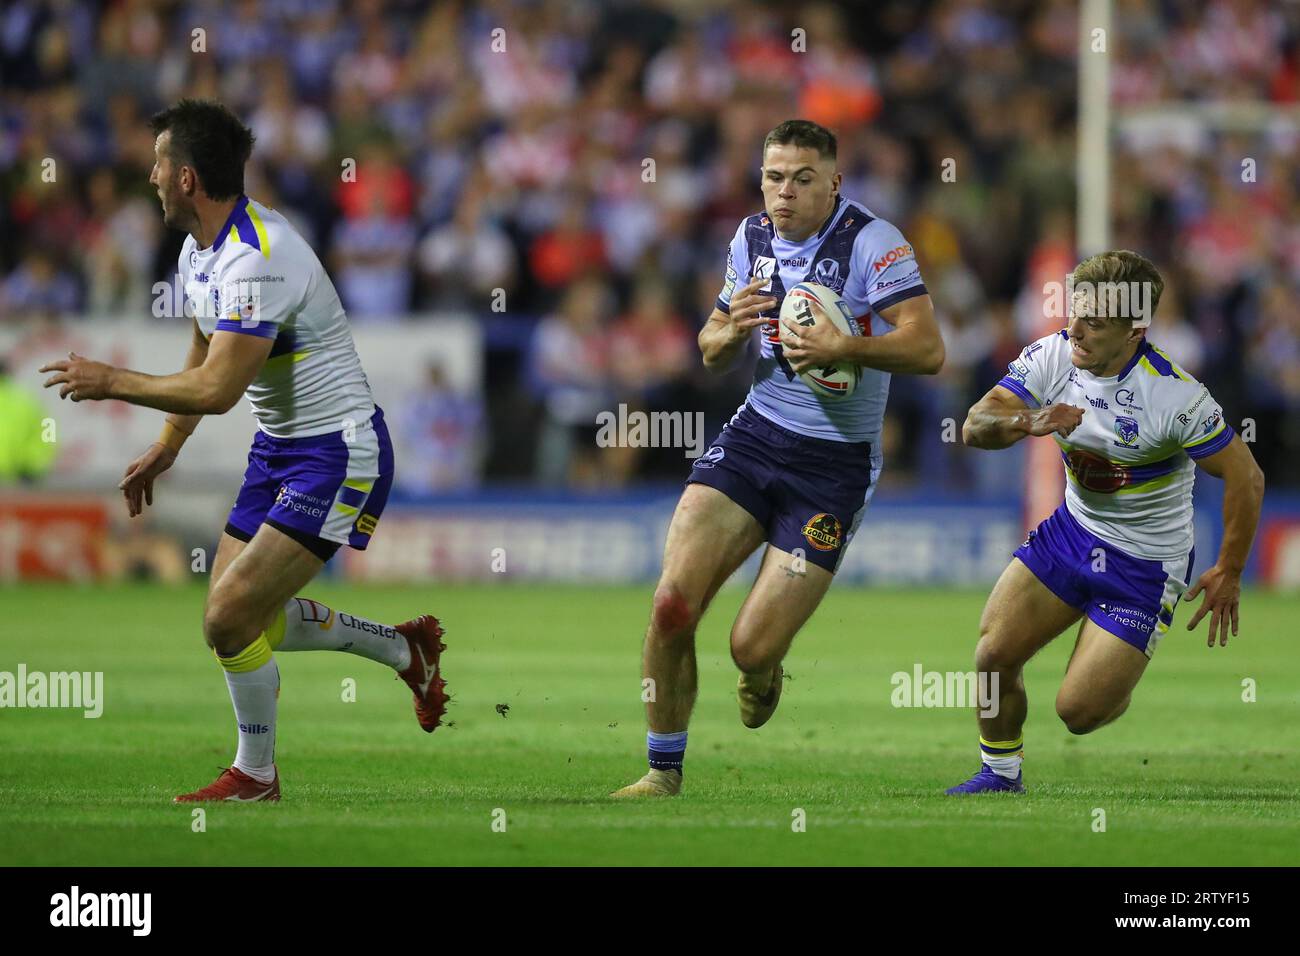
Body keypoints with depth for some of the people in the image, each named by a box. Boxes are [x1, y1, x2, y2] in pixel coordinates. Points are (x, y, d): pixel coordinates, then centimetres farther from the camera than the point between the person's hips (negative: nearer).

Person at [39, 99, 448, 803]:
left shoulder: (257, 260, -27)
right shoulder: (199, 249, 5)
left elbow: (217, 388, -31)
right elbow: (203, 357, 24)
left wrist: (111, 382, -20)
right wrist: (165, 446, 28)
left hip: (338, 452, -10)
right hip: (279, 447, 10)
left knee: (230, 617, -14)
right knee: (241, 614, 10)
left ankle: (255, 774, 6)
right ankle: (404, 650, 27)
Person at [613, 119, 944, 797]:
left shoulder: (873, 242, -13)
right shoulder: (750, 239, 5)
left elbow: (927, 351, -20)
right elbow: (712, 353, 16)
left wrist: (843, 347, -33)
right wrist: (733, 329, -7)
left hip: (836, 463, -5)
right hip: (756, 432, 5)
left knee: (752, 648, -10)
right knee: (673, 604, -12)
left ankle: (763, 667, 31)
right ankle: (664, 771, 4)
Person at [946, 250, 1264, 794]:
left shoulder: (1177, 397, -27)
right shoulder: (1051, 356, -12)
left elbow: (1246, 478, -17)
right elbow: (974, 428, -16)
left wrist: (1229, 574, -11)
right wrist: (1026, 423, -39)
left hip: (1146, 564, -5)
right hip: (1073, 529, 5)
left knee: (1078, 712, -8)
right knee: (994, 654, -6)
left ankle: (1122, 686, 28)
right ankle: (1000, 774, 19)